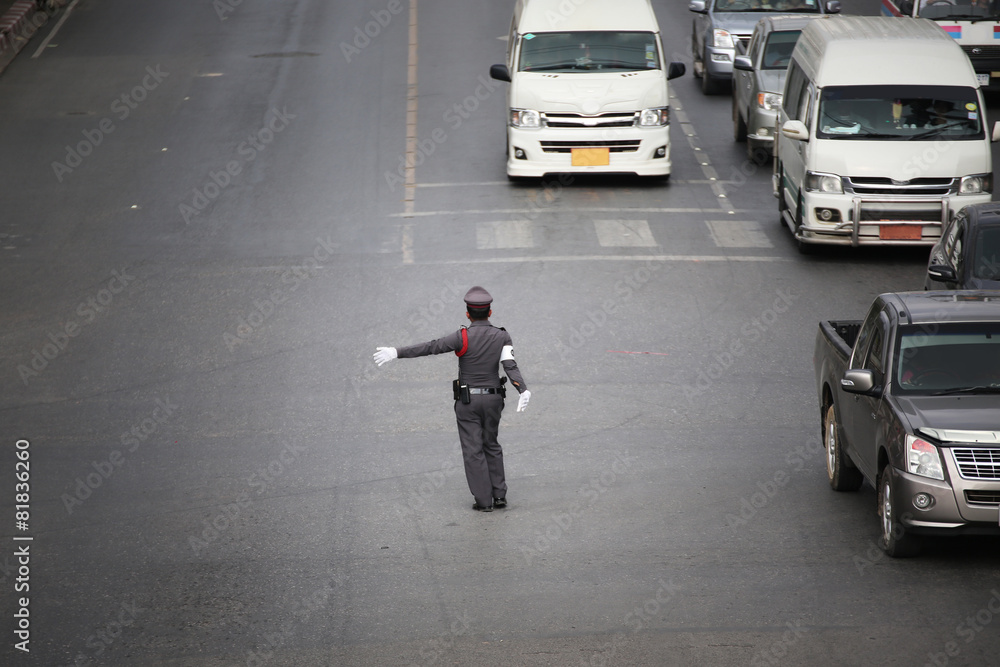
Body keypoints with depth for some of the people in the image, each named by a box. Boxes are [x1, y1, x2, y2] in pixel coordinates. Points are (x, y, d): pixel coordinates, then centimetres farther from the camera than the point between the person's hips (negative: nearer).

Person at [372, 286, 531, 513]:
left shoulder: (463, 337, -14)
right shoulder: (502, 337, -4)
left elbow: (430, 347, -18)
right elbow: (510, 366, -19)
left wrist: (397, 353, -18)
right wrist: (523, 390, -26)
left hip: (467, 401, -3)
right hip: (493, 400, 3)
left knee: (473, 451, 2)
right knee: (491, 445, 19)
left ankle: (484, 500, 1)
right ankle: (499, 494, 14)